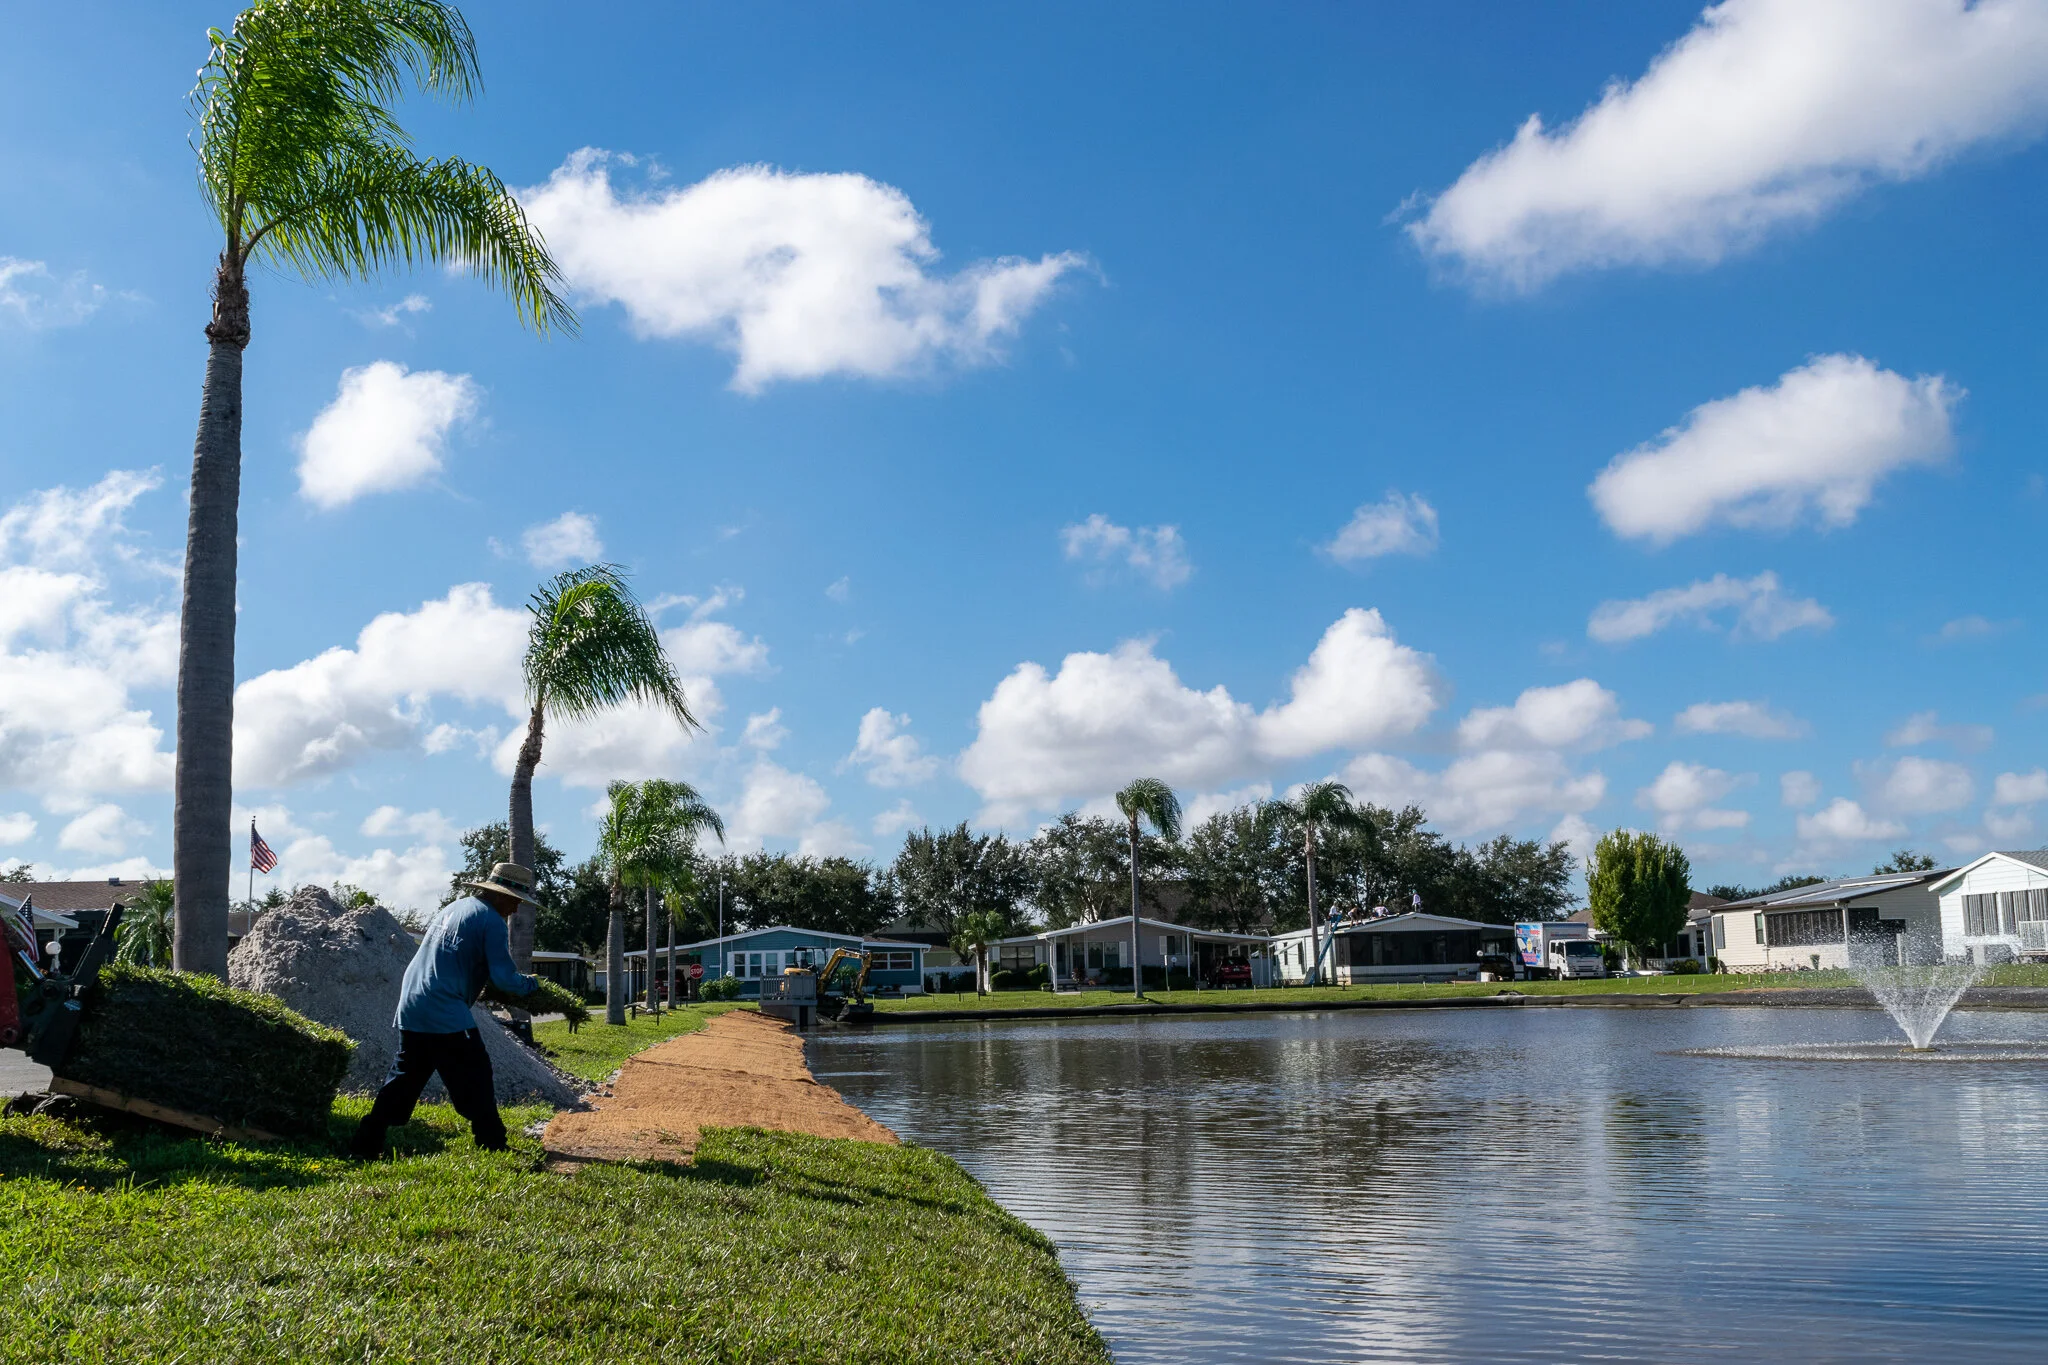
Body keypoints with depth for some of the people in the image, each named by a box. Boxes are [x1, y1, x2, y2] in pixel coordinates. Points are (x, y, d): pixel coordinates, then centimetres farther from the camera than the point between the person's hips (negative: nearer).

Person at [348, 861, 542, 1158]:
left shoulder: (455, 908, 19)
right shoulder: (491, 921, -8)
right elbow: (505, 978, -12)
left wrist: (483, 986, 23)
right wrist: (531, 985, 7)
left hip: (411, 1010, 8)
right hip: (447, 1015, -8)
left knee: (404, 1078, 16)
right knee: (475, 1081, 0)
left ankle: (366, 1144, 15)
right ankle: (492, 1147, 2)